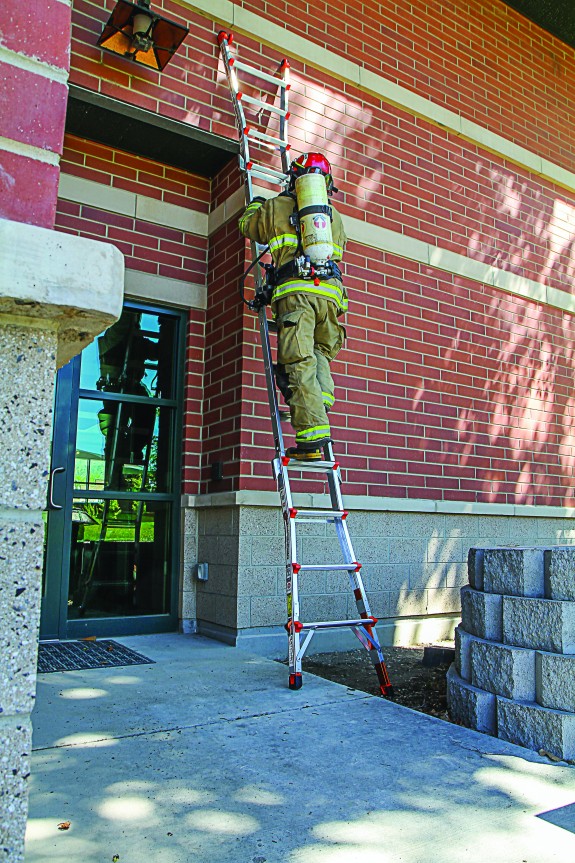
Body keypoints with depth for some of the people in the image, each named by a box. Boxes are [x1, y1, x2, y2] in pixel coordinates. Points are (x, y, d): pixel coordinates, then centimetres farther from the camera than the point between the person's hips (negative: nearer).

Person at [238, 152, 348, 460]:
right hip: (330, 292, 4)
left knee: (299, 365, -10)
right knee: (319, 353, 23)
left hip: (296, 291, -4)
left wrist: (255, 204, 54)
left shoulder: (277, 206, 16)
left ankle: (313, 439, -18)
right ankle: (322, 398, -3)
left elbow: (248, 226, 32)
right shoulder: (334, 216, 25)